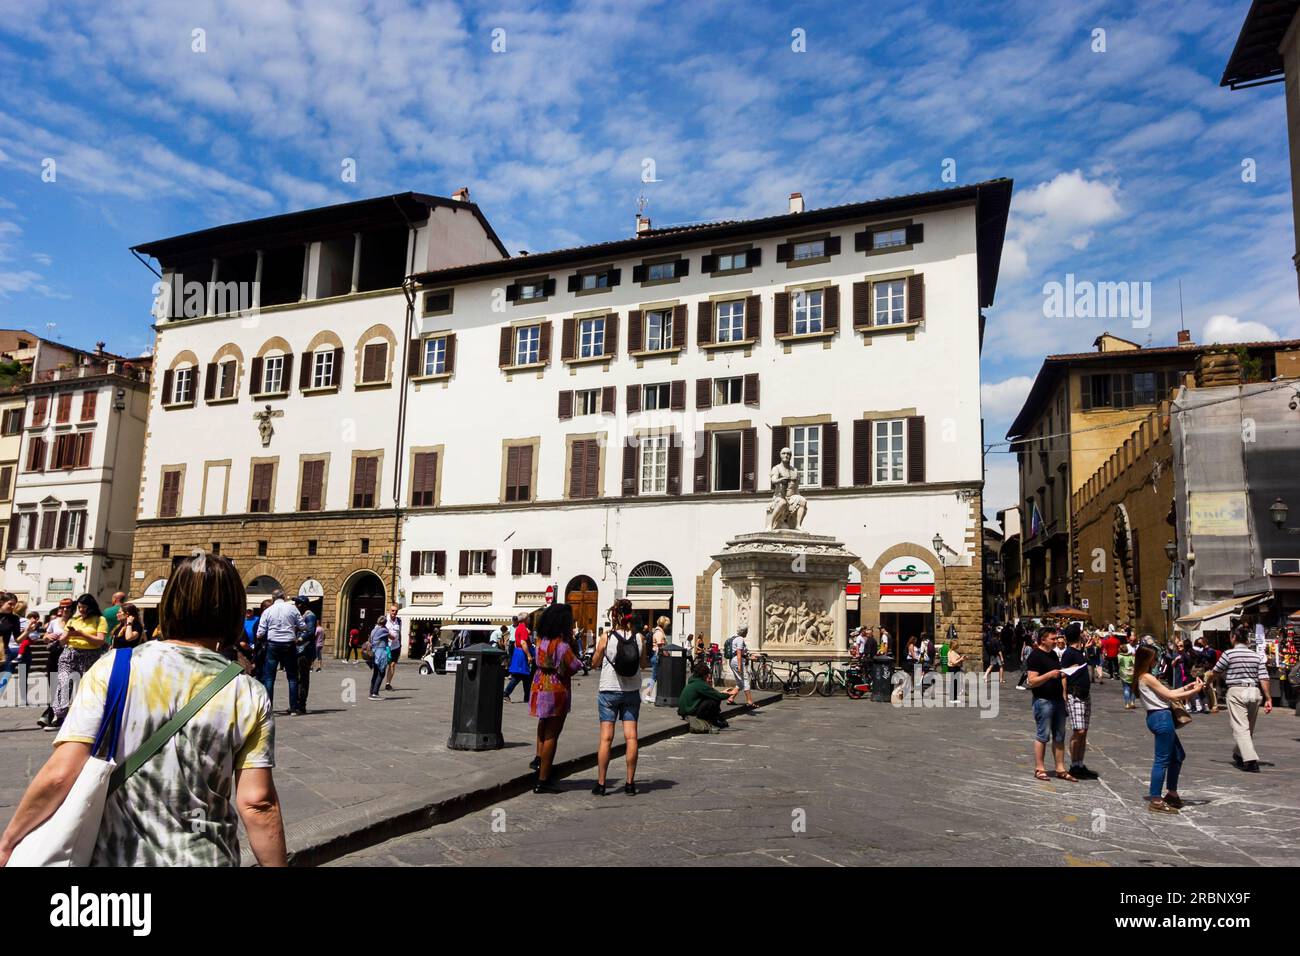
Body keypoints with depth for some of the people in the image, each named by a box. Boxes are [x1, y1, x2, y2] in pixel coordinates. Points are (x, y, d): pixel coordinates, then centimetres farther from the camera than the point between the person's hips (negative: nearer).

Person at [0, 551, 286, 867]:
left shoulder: (113, 669, -11)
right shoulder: (248, 694, -11)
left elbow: (60, 774, -15)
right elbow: (257, 803, -12)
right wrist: (275, 864, -1)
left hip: (115, 856, 0)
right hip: (204, 858, 0)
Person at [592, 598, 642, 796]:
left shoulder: (607, 637, -9)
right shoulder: (638, 638, -3)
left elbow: (595, 662, 1)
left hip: (608, 690, -2)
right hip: (631, 691, 2)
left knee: (606, 737, 0)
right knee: (631, 736, 4)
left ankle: (600, 783, 4)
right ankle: (630, 783, 7)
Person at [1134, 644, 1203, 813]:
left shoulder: (1142, 677, 14)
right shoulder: (1147, 677, -15)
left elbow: (1165, 693, 17)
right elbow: (1170, 695, -13)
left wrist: (1185, 688, 14)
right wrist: (1193, 692, -4)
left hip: (1158, 717, 11)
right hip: (1161, 718, -11)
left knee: (1178, 755, 21)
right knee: (1162, 760, -6)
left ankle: (1172, 793, 31)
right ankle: (1155, 801, -2)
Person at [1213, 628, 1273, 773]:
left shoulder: (1229, 654, -6)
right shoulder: (1256, 655, 6)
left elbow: (1215, 672, 3)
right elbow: (1264, 678, 0)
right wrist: (1268, 698, 3)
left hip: (1236, 691, -5)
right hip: (1254, 692, 5)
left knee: (1240, 727, -6)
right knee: (1249, 728, 17)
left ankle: (1250, 760, -18)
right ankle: (1239, 755, 30)